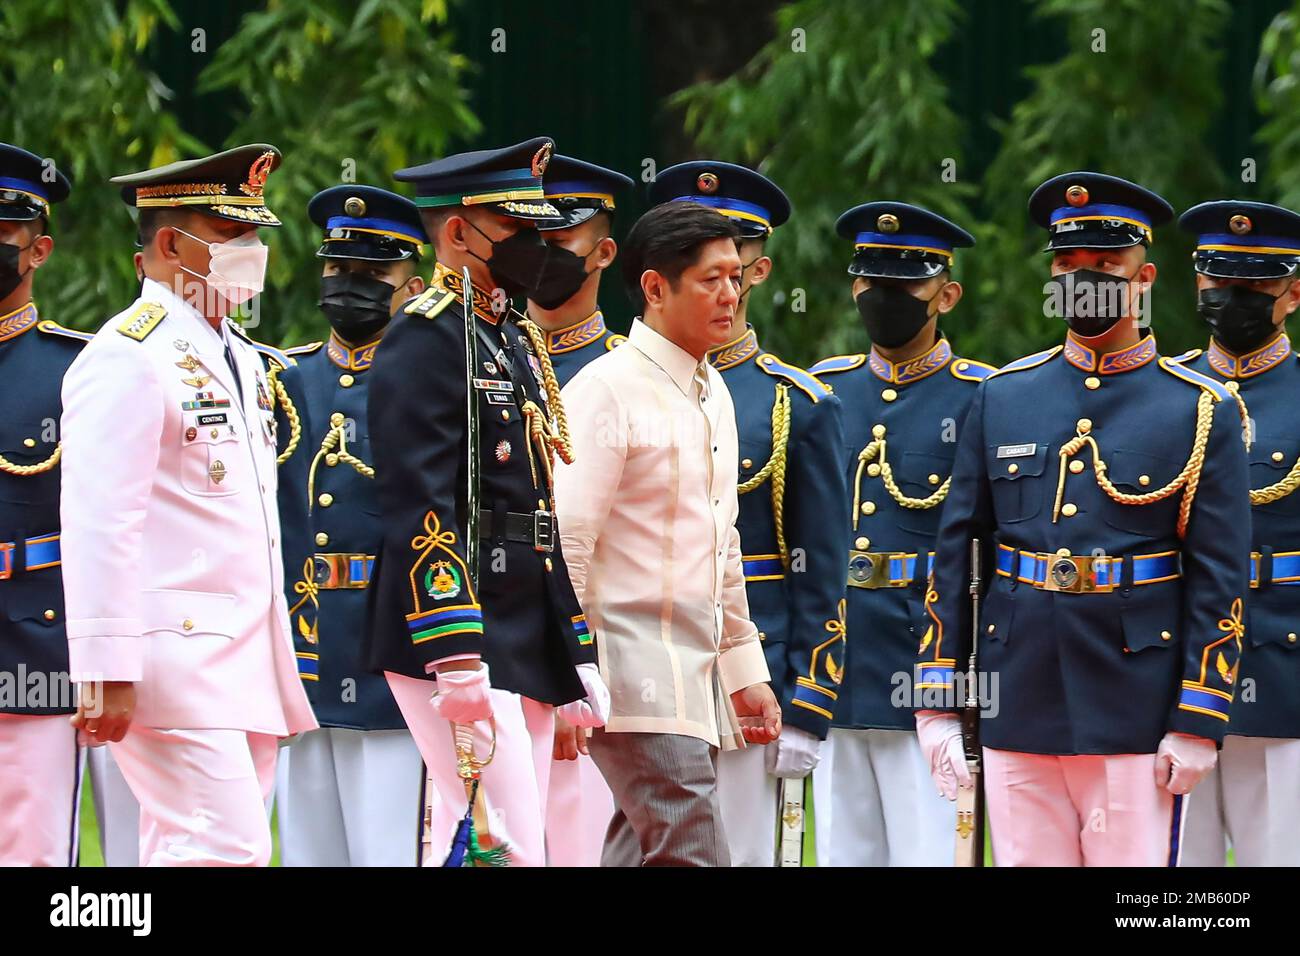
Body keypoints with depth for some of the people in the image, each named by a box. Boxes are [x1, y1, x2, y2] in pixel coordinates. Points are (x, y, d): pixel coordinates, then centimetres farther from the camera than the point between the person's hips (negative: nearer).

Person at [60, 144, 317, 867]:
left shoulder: (243, 360, 20)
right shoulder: (129, 357, -9)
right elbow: (98, 526, -16)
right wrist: (107, 672, -21)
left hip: (247, 667, 9)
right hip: (175, 663, -9)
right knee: (229, 851, -16)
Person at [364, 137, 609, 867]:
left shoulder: (518, 343, 20)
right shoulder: (427, 341, -10)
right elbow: (420, 510, -18)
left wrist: (578, 657, 21)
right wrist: (458, 659, -25)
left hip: (530, 644, 9)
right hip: (460, 637, -9)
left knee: (475, 849, 8)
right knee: (510, 852, -15)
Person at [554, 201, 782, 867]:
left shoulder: (714, 394, 16)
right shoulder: (607, 390, -10)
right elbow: (566, 545, -14)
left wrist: (745, 668, 23)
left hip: (696, 676, 8)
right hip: (635, 672, -8)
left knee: (640, 854, 9)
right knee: (692, 856, -17)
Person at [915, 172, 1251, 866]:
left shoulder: (1202, 411, 1)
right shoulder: (1001, 398, 10)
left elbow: (1220, 576, -1)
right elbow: (954, 551, 10)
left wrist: (1197, 724, -7)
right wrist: (936, 703, 5)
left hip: (1135, 720, -3)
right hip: (1017, 710, 3)